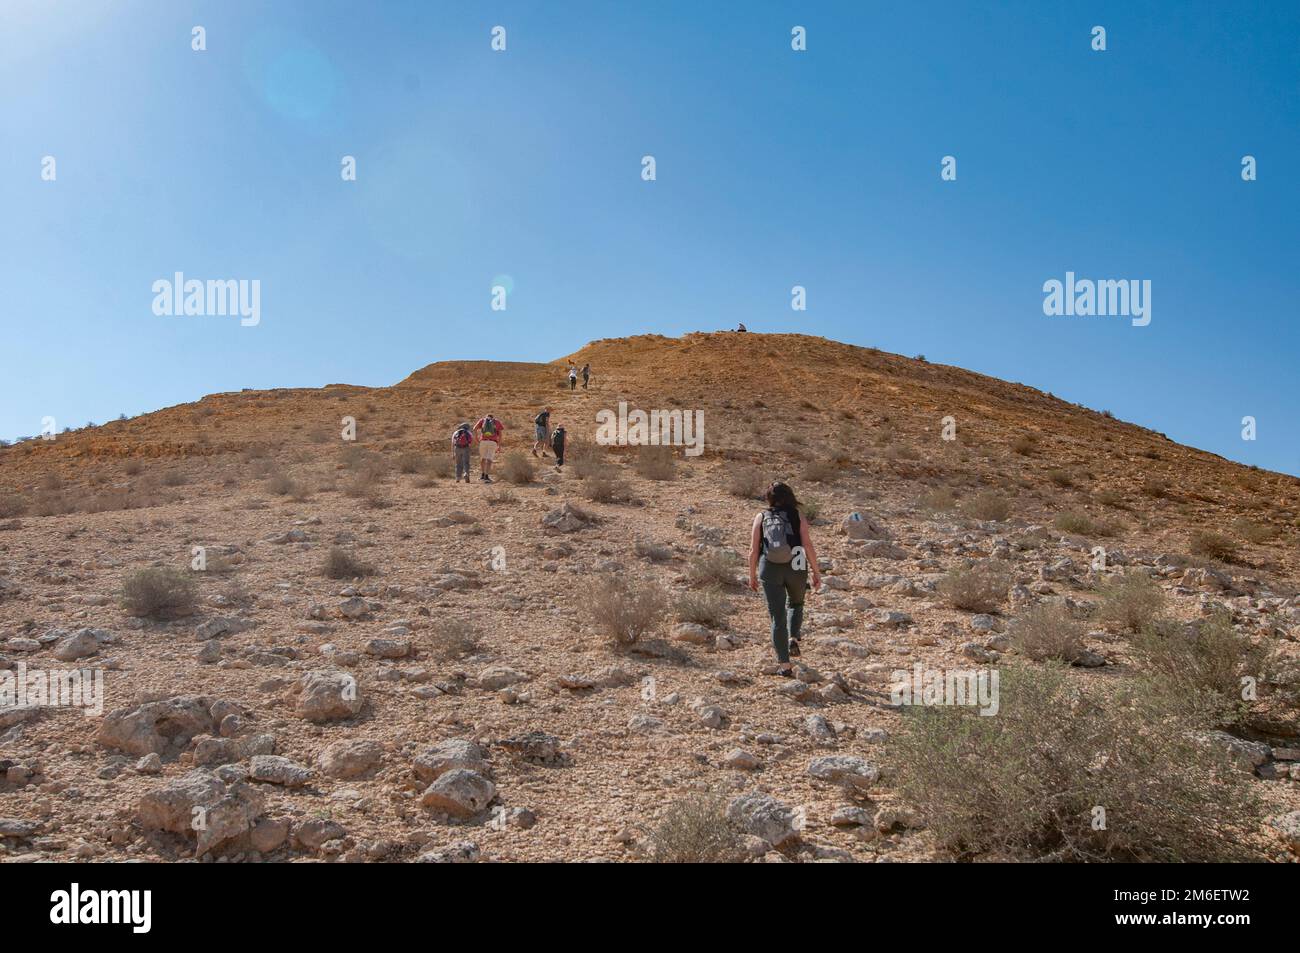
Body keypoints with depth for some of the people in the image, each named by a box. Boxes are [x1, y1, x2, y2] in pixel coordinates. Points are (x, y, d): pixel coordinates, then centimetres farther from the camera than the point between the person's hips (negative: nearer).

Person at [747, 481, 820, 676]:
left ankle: (784, 665, 3)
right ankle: (793, 639, 5)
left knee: (778, 617, 5)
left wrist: (752, 575, 13)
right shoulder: (798, 518, 6)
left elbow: (753, 550, 3)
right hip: (796, 569, 0)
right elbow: (808, 546, -5)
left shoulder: (761, 518, 8)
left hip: (770, 570, 0)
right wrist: (816, 571, 3)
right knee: (795, 604, 28)